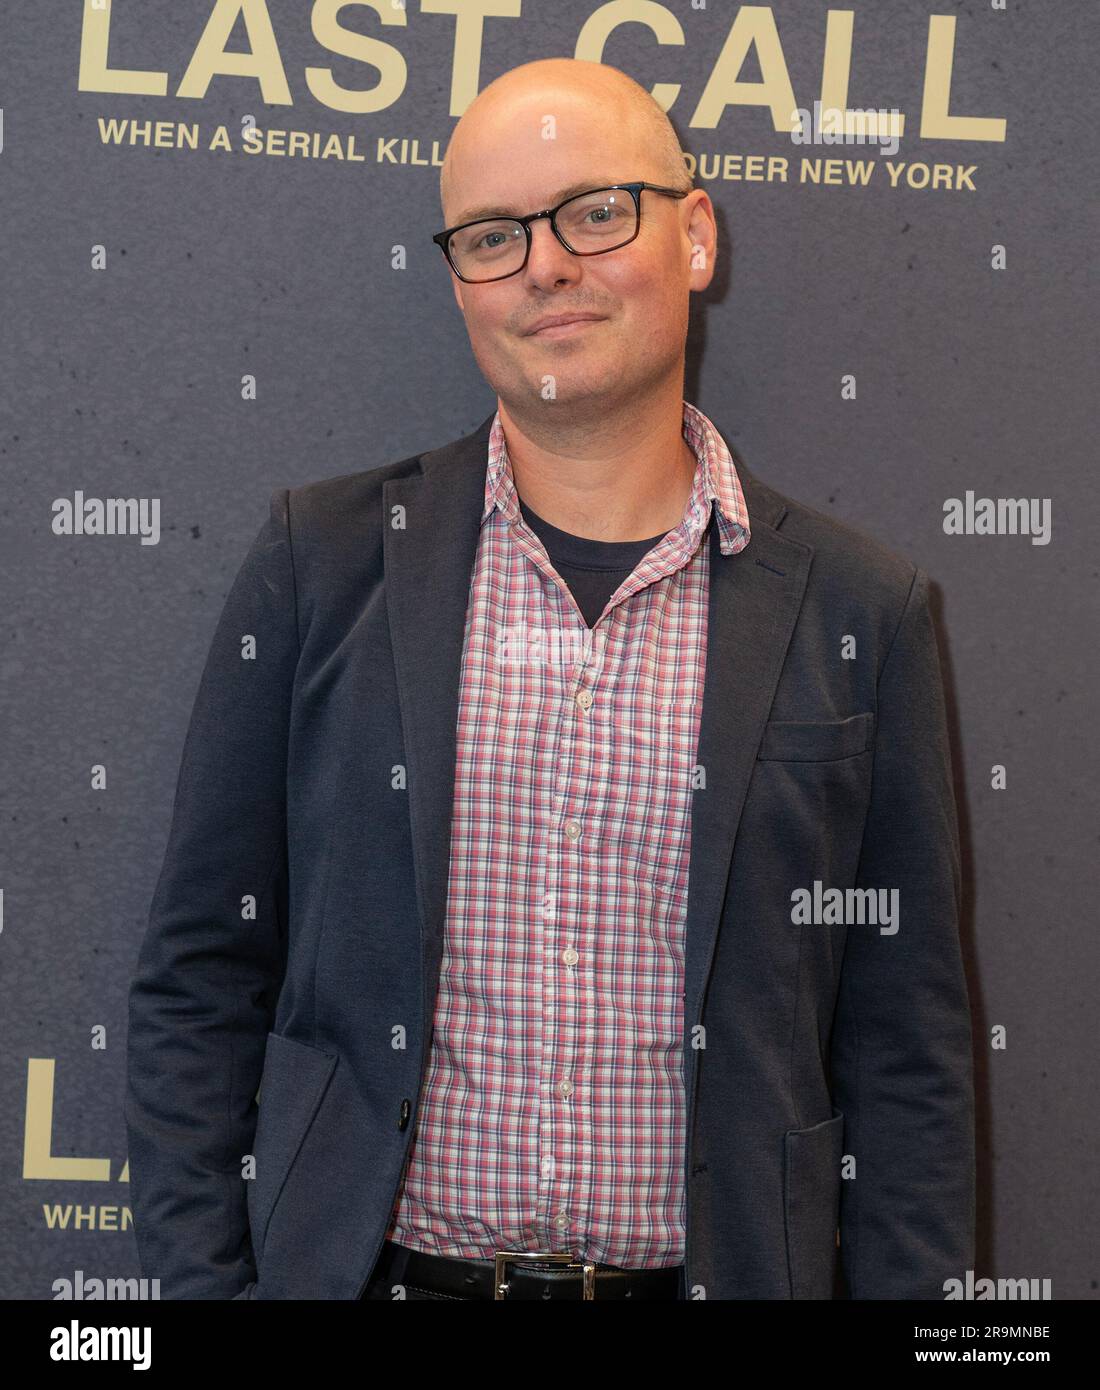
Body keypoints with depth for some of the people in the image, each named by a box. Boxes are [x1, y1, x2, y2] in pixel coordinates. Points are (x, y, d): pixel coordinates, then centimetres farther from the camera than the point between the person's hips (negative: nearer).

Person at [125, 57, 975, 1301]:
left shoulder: (858, 612, -2)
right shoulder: (320, 559, -2)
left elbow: (904, 1052, 0)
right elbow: (201, 977, 0)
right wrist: (202, 1279, -5)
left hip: (717, 1273, 0)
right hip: (364, 1265, 1)